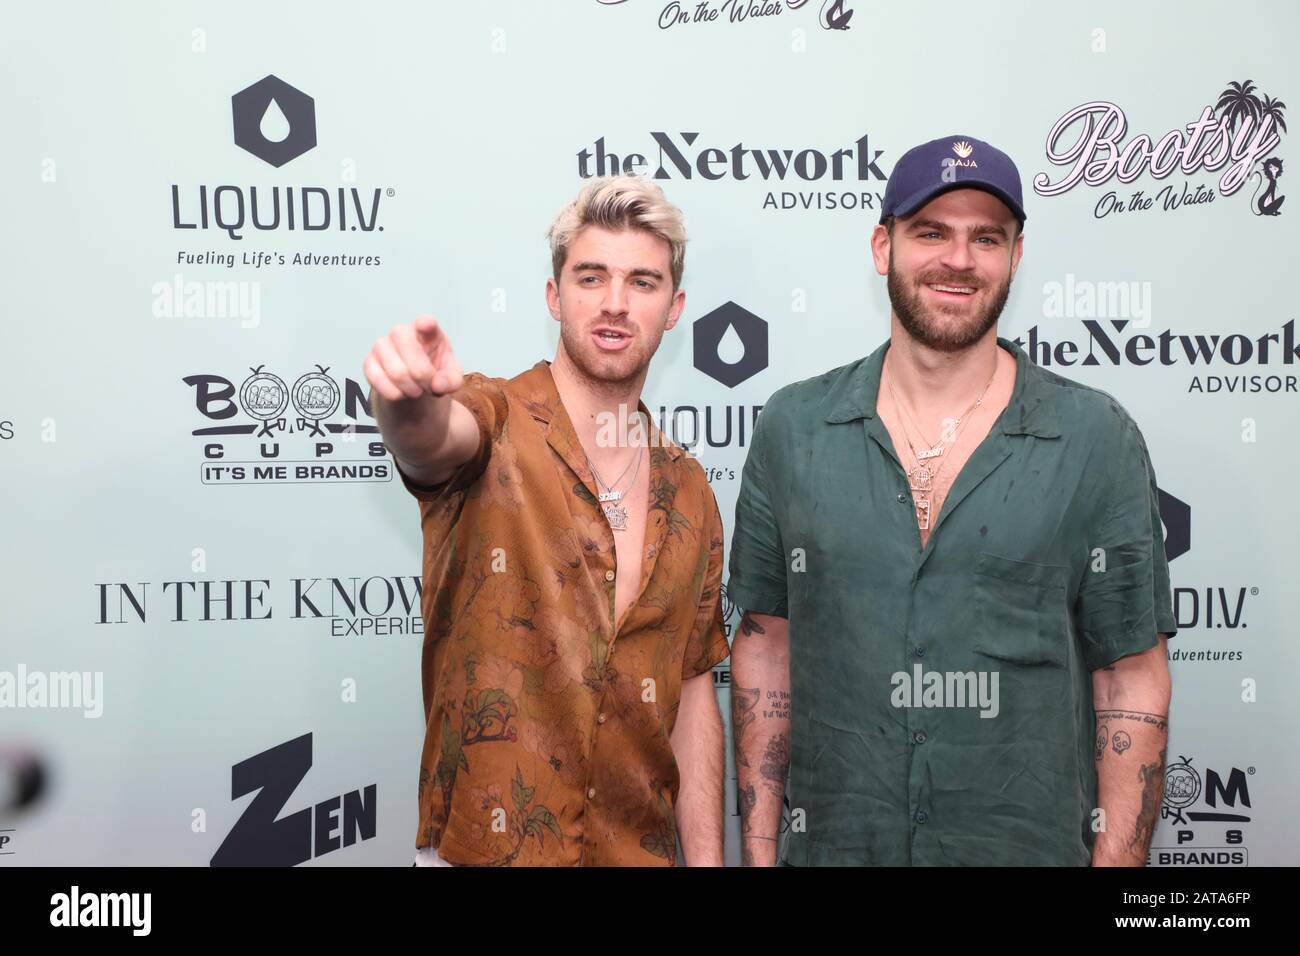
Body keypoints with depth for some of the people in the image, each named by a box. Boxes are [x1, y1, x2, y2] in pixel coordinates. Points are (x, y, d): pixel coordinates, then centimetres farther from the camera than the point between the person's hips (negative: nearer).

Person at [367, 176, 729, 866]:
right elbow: (432, 438, -33)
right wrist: (409, 395, -55)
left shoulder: (688, 493, 4)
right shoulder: (496, 426, -8)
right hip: (482, 844, -3)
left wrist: (706, 858, 2)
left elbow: (691, 696, 5)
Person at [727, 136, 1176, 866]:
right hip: (831, 840, 1)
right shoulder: (793, 427, -3)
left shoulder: (1099, 439, -7)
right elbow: (766, 643, 2)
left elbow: (1132, 679, -4)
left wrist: (1117, 859, -8)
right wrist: (759, 848, 1)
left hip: (1036, 844, -1)